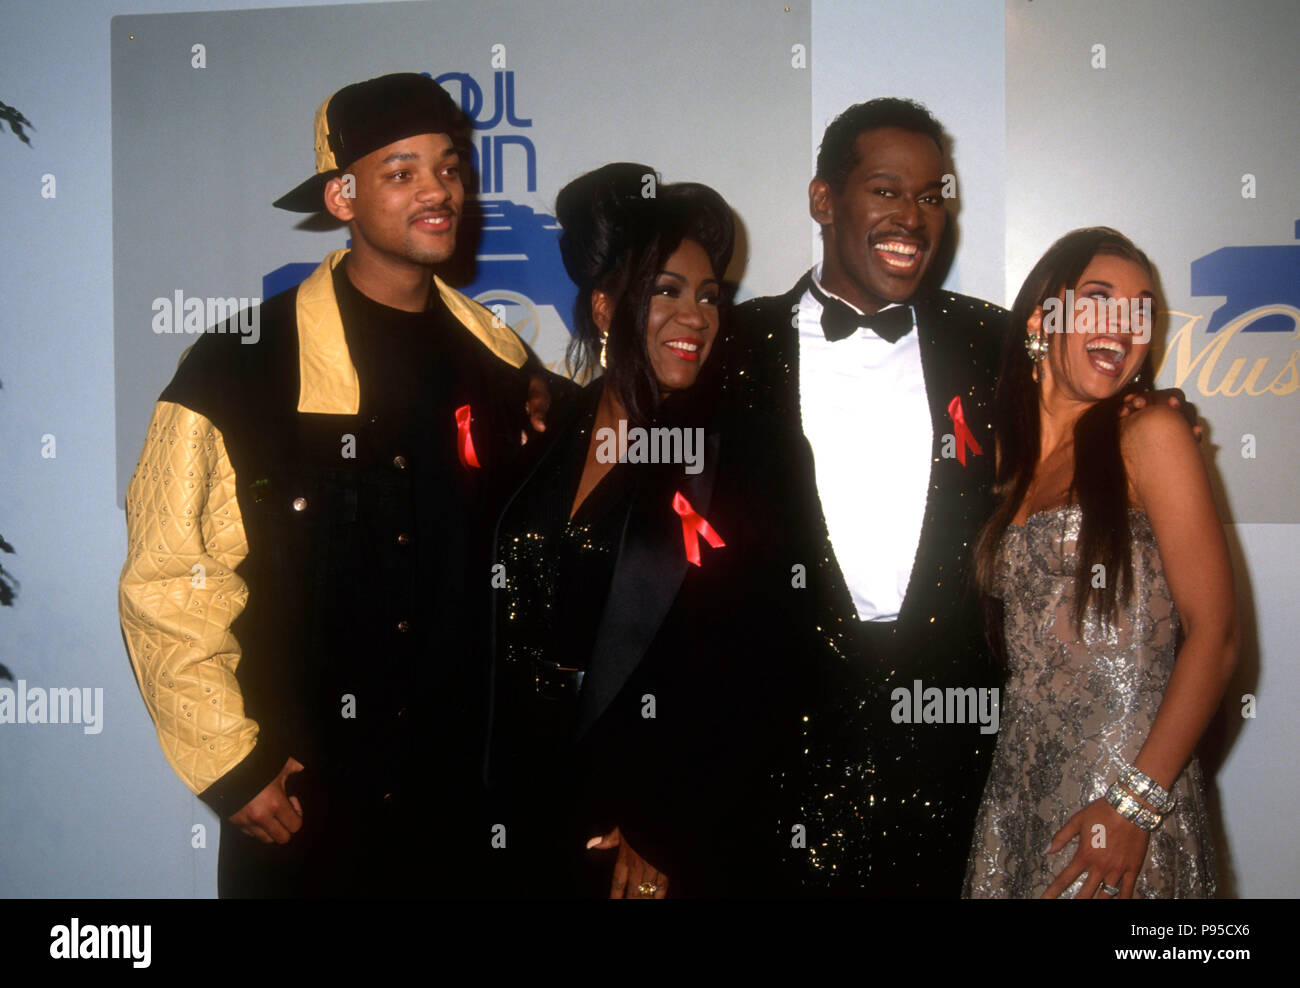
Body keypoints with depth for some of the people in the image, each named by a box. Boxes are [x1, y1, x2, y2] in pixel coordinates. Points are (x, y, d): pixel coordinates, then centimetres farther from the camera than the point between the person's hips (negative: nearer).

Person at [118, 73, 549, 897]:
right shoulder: (243, 368, -10)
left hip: (462, 793, 4)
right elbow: (165, 584, -8)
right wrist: (231, 765, -7)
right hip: (294, 805, -3)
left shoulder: (499, 361, 3)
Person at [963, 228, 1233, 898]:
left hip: (1128, 800, -5)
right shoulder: (1008, 454, 9)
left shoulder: (1149, 434, -6)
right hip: (1019, 793, 5)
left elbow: (1214, 631, -12)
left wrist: (1138, 802, -17)